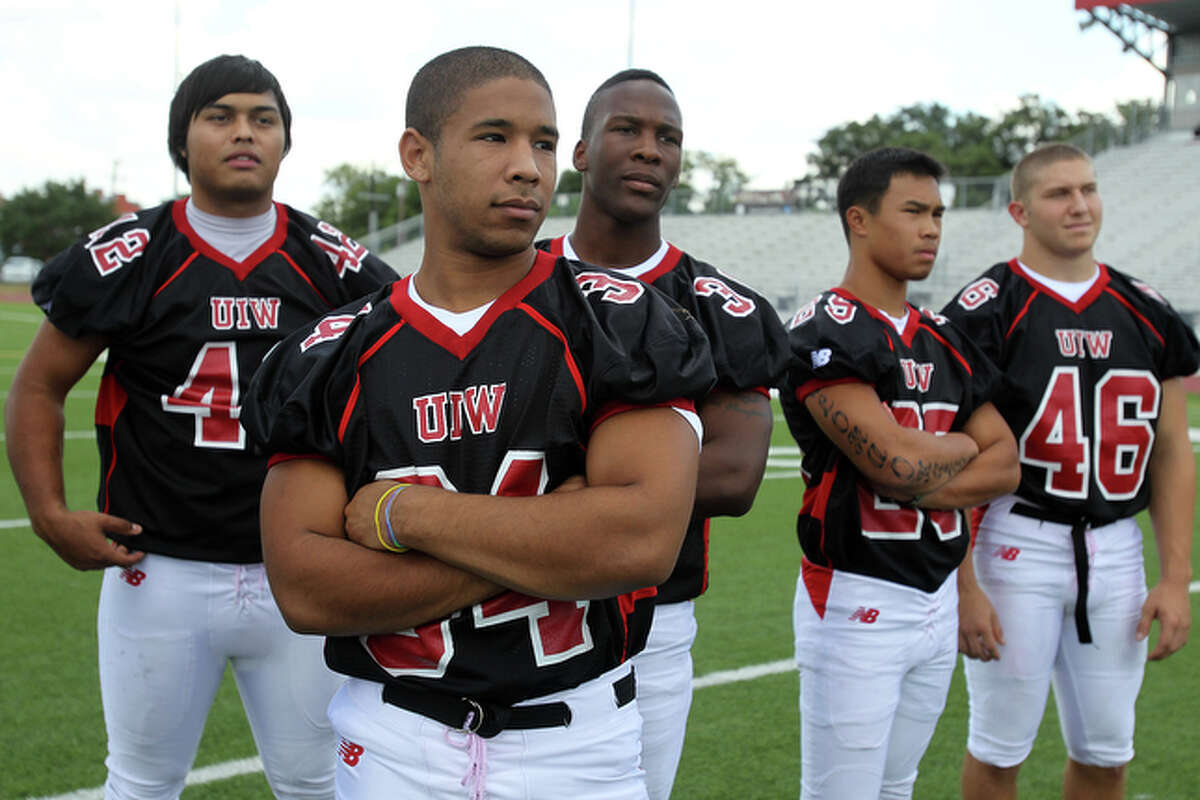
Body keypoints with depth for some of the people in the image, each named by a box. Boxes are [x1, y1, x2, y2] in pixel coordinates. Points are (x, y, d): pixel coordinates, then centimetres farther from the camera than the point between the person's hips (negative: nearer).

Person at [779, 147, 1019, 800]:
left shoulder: (945, 341, 12)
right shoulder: (825, 334, -14)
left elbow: (1005, 468, 6)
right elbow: (898, 458, -24)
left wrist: (912, 483, -11)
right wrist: (962, 445, -2)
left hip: (939, 598, 8)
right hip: (855, 602, -8)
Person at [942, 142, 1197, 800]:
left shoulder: (1146, 313, 8)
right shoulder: (986, 313, -8)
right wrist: (964, 586, -13)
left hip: (1115, 548, 5)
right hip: (1016, 542, -5)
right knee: (1000, 747, 5)